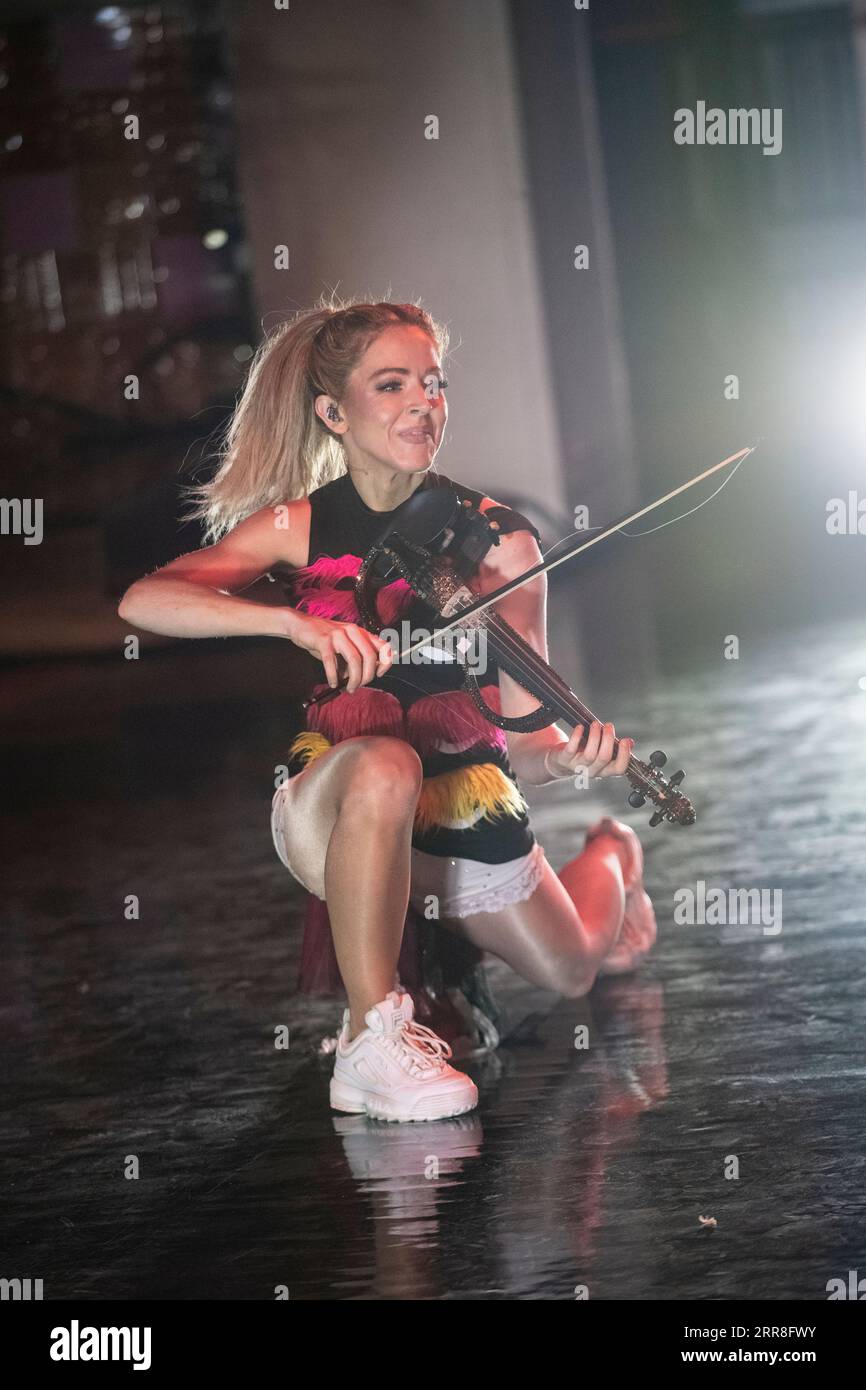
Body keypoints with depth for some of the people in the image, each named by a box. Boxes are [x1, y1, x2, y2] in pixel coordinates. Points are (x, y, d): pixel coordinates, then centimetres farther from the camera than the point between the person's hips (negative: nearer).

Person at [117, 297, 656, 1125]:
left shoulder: (499, 540, -10)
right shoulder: (293, 528, -10)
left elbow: (522, 739, -14)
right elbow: (142, 602, -25)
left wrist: (568, 755, -38)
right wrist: (294, 621, -38)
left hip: (465, 805, 2)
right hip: (329, 805, -2)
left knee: (570, 969, 21)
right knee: (386, 765, -39)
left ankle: (611, 850, 57)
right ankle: (372, 1042, -27)